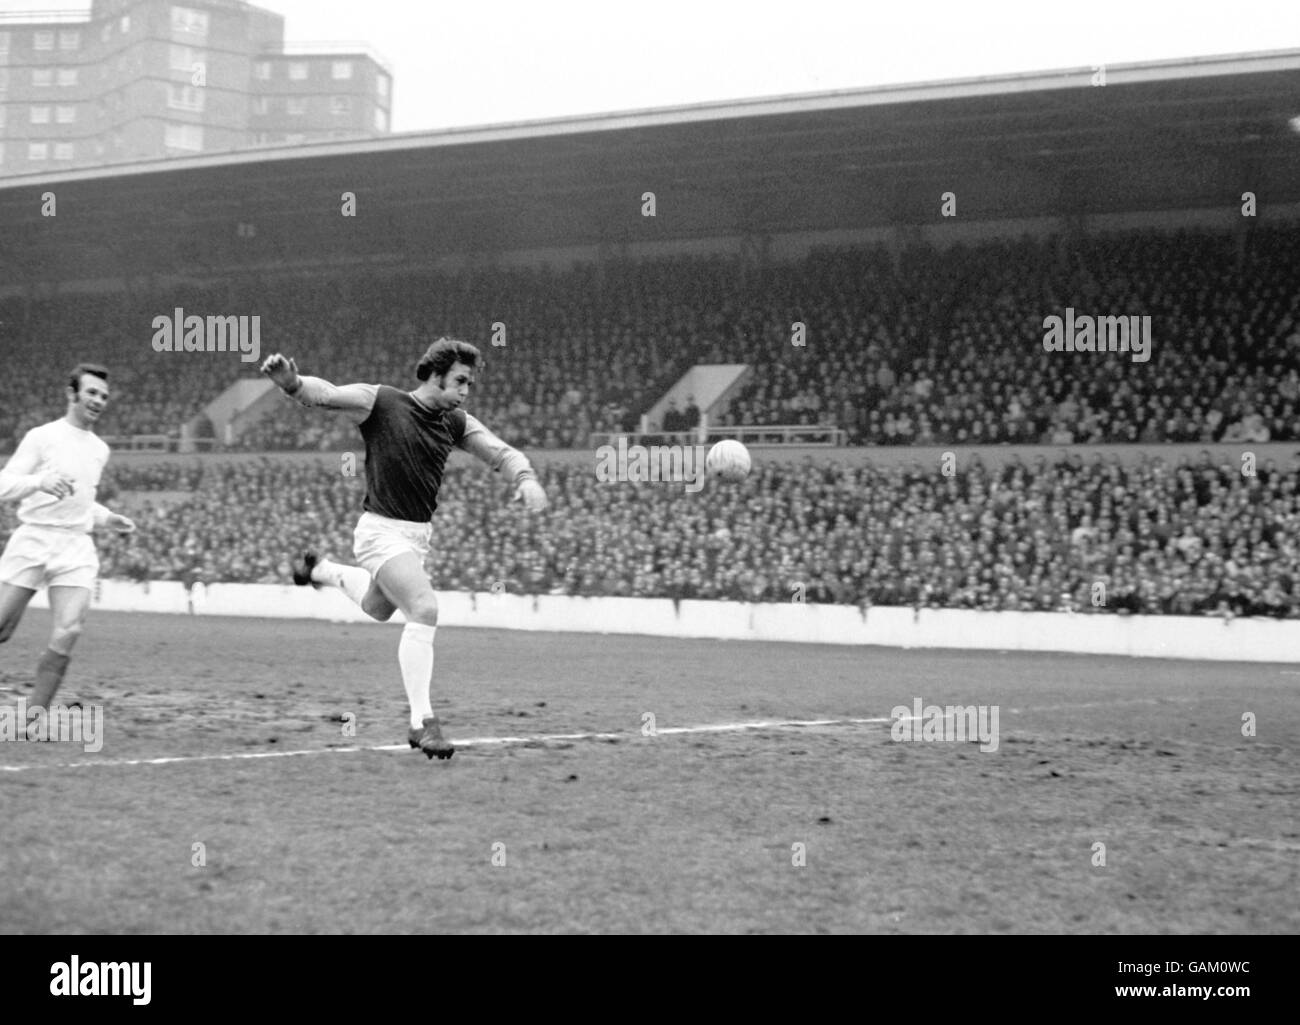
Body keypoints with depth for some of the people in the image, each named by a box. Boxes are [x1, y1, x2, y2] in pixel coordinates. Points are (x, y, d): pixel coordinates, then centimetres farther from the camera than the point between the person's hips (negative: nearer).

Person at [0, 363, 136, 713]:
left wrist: (106, 518, 14)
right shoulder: (42, 437, -1)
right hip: (32, 540, -4)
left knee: (68, 632, -15)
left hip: (77, 547, 4)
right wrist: (40, 481, -26)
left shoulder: (100, 449, 17)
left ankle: (36, 714, -8)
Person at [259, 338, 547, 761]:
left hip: (418, 535, 8)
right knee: (424, 610, -25)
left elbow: (501, 453, 4)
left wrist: (526, 478, -18)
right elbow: (326, 393, -22)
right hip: (382, 530, -8)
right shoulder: (381, 402, -13)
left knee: (378, 608, 30)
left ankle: (321, 570, 58)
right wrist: (292, 382, -44)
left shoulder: (456, 423, 4)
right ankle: (422, 722, -25)